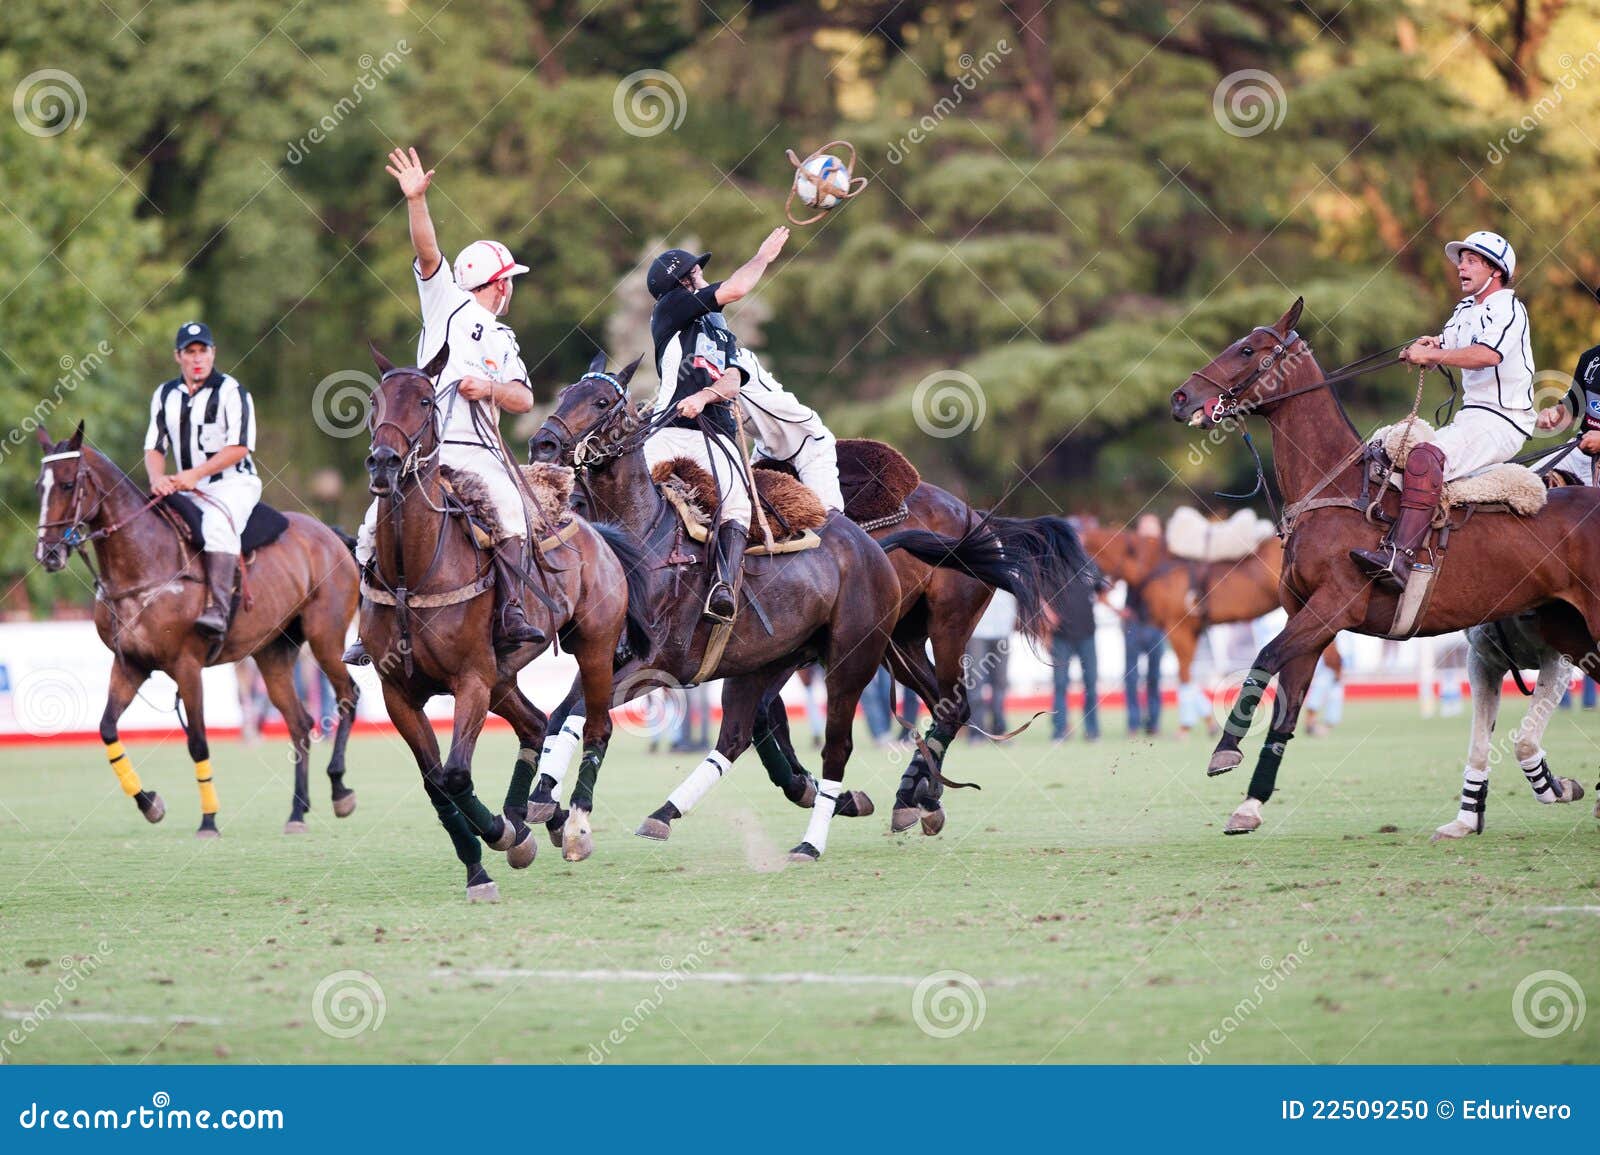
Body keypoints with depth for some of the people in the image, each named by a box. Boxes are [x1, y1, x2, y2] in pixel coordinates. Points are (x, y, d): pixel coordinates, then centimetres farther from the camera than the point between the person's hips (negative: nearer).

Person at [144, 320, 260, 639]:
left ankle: (218, 609, -45)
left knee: (217, 524, -35)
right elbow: (154, 447, 11)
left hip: (233, 484, -7)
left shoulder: (230, 391, -5)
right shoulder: (165, 395, 12)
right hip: (187, 490, 7)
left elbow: (239, 447, -12)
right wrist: (157, 478, -12)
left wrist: (195, 474, -20)